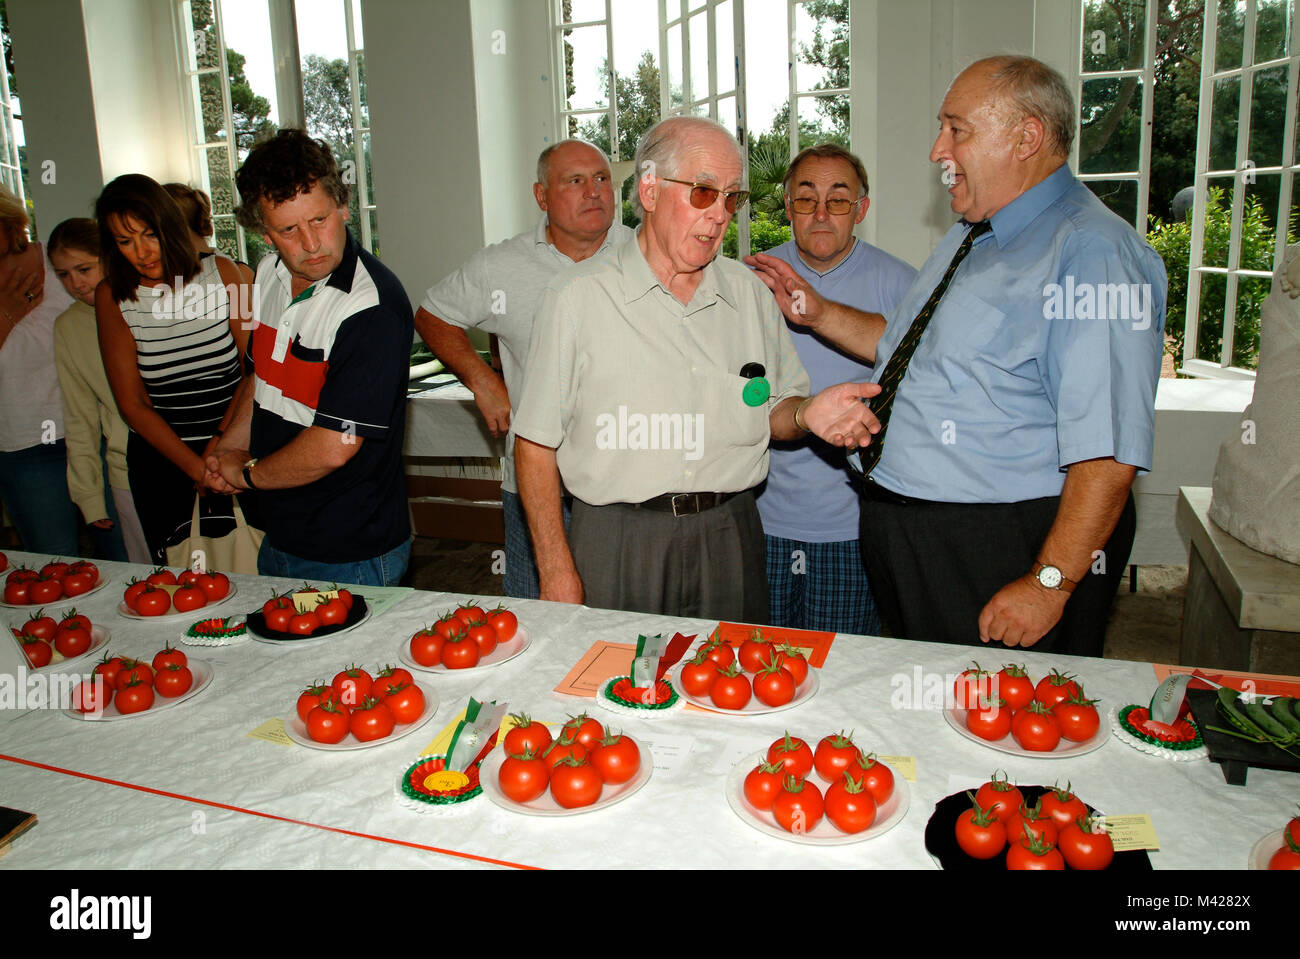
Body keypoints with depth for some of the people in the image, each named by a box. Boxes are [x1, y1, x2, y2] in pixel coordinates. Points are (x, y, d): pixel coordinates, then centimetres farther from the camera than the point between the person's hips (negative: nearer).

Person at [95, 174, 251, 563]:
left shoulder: (221, 272, -3)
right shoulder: (112, 296, -3)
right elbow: (133, 403, -5)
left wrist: (221, 439, -15)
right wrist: (196, 468, -15)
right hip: (160, 457, 1)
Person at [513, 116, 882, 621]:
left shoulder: (749, 292, 8)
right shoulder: (577, 295, -5)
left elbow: (773, 409, 14)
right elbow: (535, 443, -5)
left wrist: (807, 413, -10)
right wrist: (556, 570, -9)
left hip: (729, 537, 4)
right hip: (618, 540, -3)